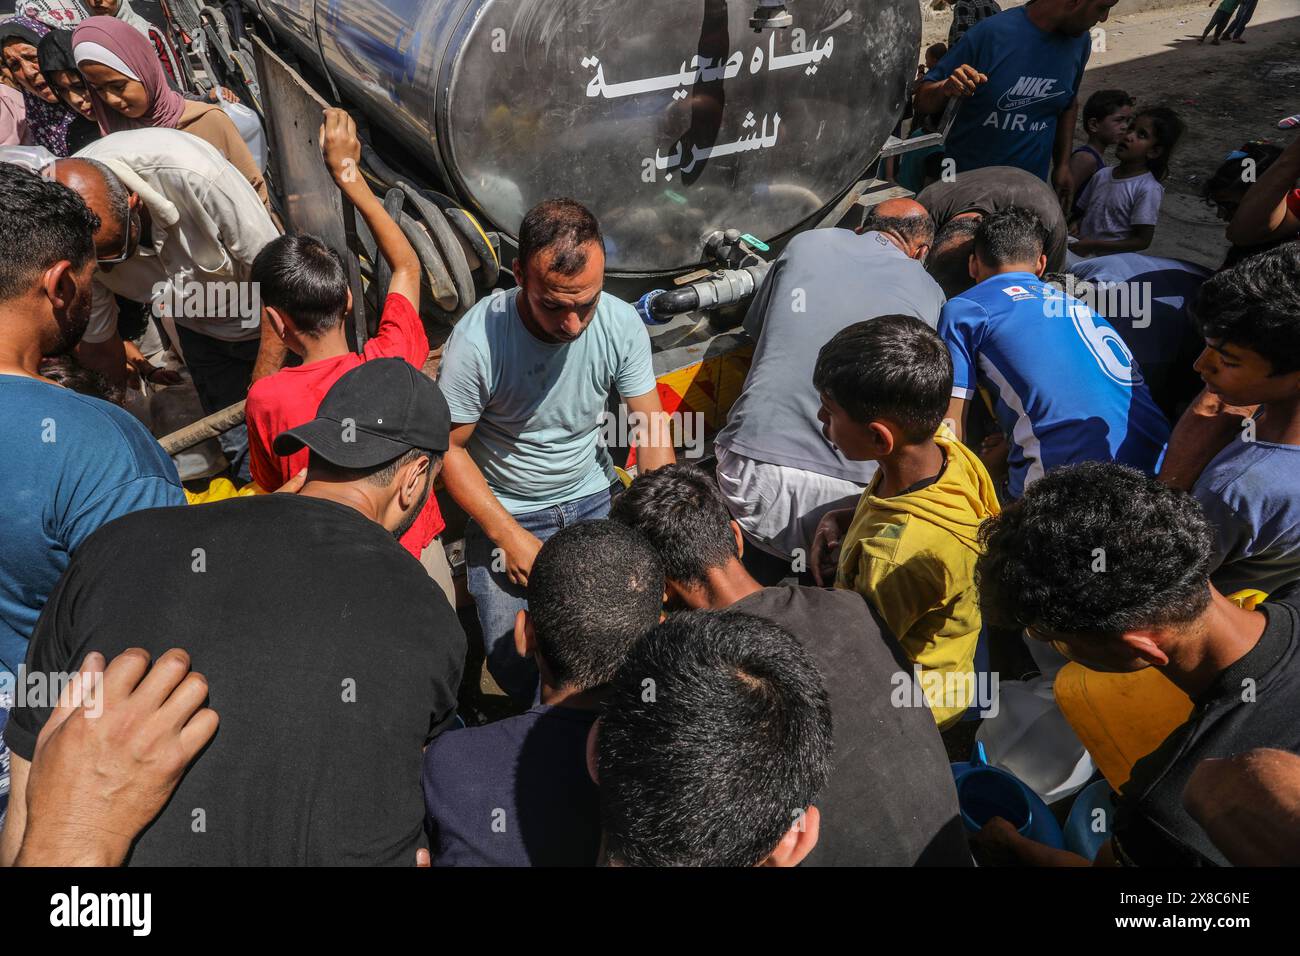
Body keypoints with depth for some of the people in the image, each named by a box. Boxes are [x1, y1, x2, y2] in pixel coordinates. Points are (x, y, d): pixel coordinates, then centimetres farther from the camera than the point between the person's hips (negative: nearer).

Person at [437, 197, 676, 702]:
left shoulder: (623, 324, -17)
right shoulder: (477, 340, -26)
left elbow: (651, 430, -9)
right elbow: (448, 447, -14)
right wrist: (509, 536, -17)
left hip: (593, 499, 3)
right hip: (505, 510, -2)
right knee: (512, 660, -8)